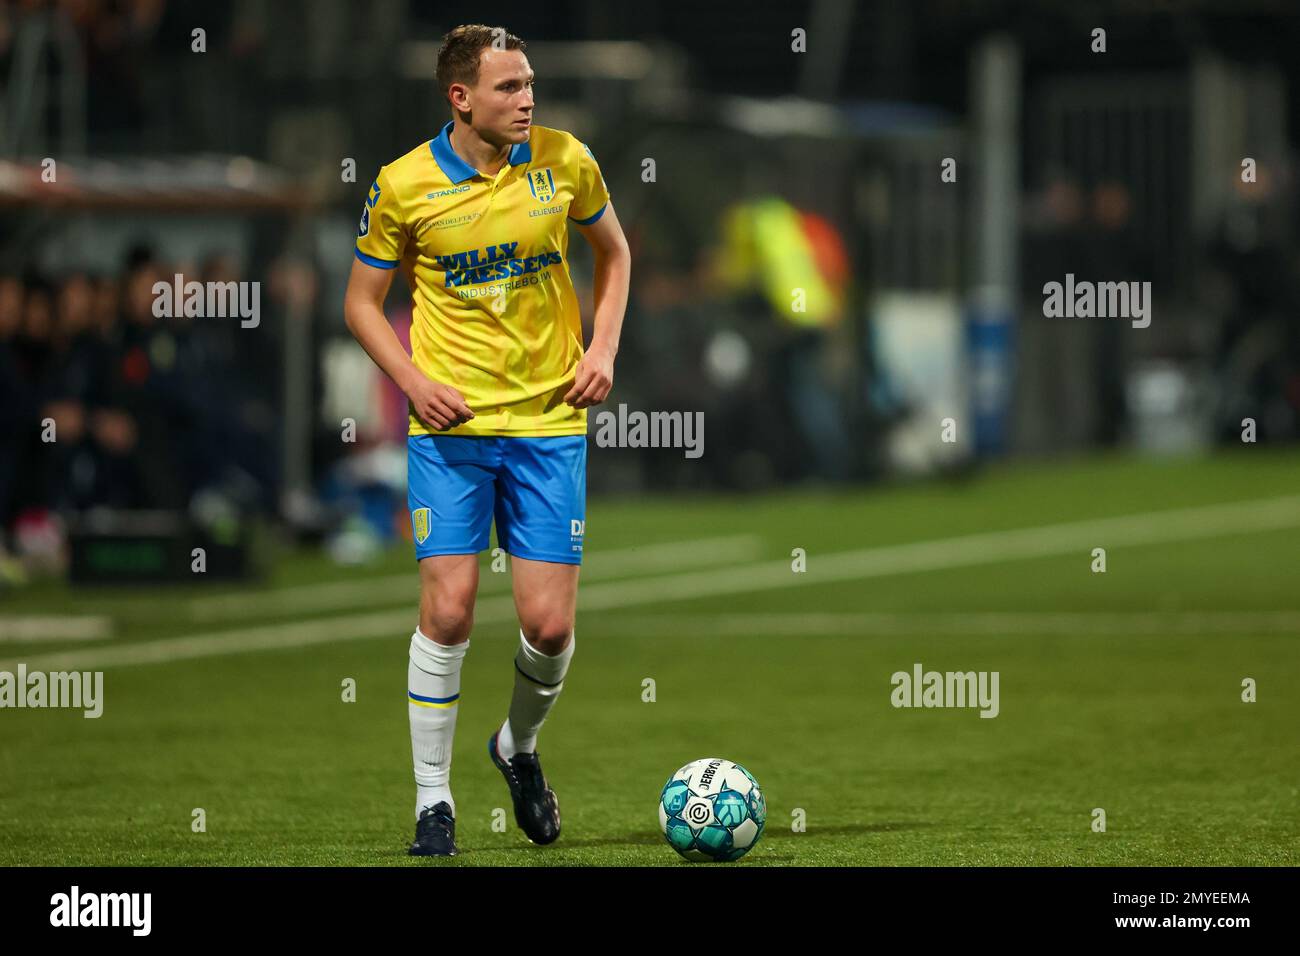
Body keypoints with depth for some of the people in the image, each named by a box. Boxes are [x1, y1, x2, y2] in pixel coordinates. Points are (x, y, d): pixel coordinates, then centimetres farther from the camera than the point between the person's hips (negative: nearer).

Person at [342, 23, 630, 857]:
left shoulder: (565, 161, -2)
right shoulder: (404, 186, -7)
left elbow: (613, 252, 16)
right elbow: (362, 301, 5)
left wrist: (603, 350, 2)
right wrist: (414, 381, -10)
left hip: (551, 420, 2)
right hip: (451, 421, -2)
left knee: (550, 623, -3)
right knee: (449, 607, -10)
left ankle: (520, 745, 28)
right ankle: (433, 801, 4)